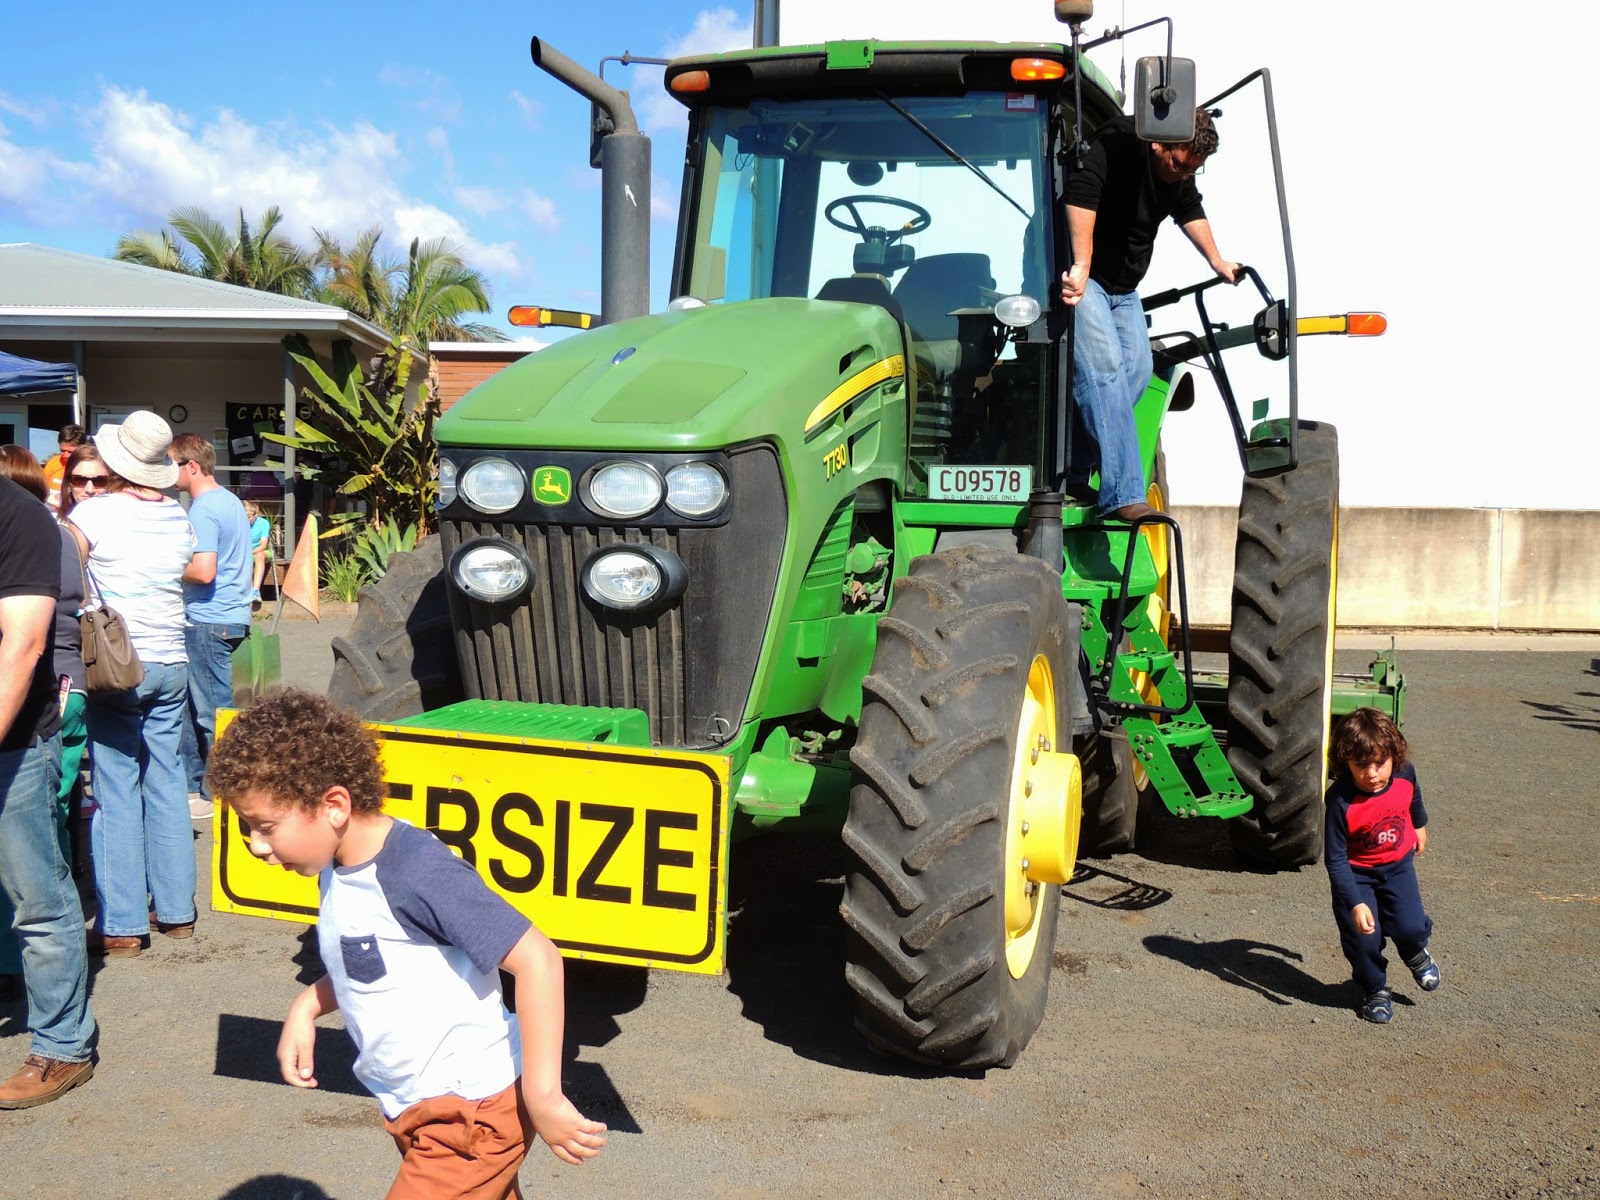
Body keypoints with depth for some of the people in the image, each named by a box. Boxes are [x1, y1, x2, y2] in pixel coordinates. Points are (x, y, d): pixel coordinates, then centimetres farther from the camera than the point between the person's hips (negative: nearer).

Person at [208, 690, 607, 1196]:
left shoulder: (417, 872, -25)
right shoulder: (337, 871, 2)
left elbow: (537, 959, -28)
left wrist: (542, 1095, -28)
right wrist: (307, 1006, 3)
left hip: (469, 1115, -9)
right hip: (418, 1112, 9)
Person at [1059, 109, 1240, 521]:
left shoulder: (1179, 174, 4)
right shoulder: (1118, 144, -23)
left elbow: (1190, 210, 25)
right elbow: (1081, 193, -38)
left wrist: (1217, 261, 28)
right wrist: (1081, 266, -45)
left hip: (1123, 288, 9)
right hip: (1080, 279, -9)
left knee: (1137, 370, -1)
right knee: (1104, 371, -21)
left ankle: (1071, 473, 7)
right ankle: (1123, 496, -28)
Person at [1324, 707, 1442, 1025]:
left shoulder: (1405, 775, -19)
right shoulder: (1340, 801, -31)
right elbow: (1335, 859, -25)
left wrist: (1419, 826, 26)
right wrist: (1355, 904, -31)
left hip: (1397, 865, 3)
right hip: (1356, 874, -3)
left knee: (1409, 927, -11)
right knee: (1363, 940, -7)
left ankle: (1416, 955, 27)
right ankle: (1375, 990, 24)